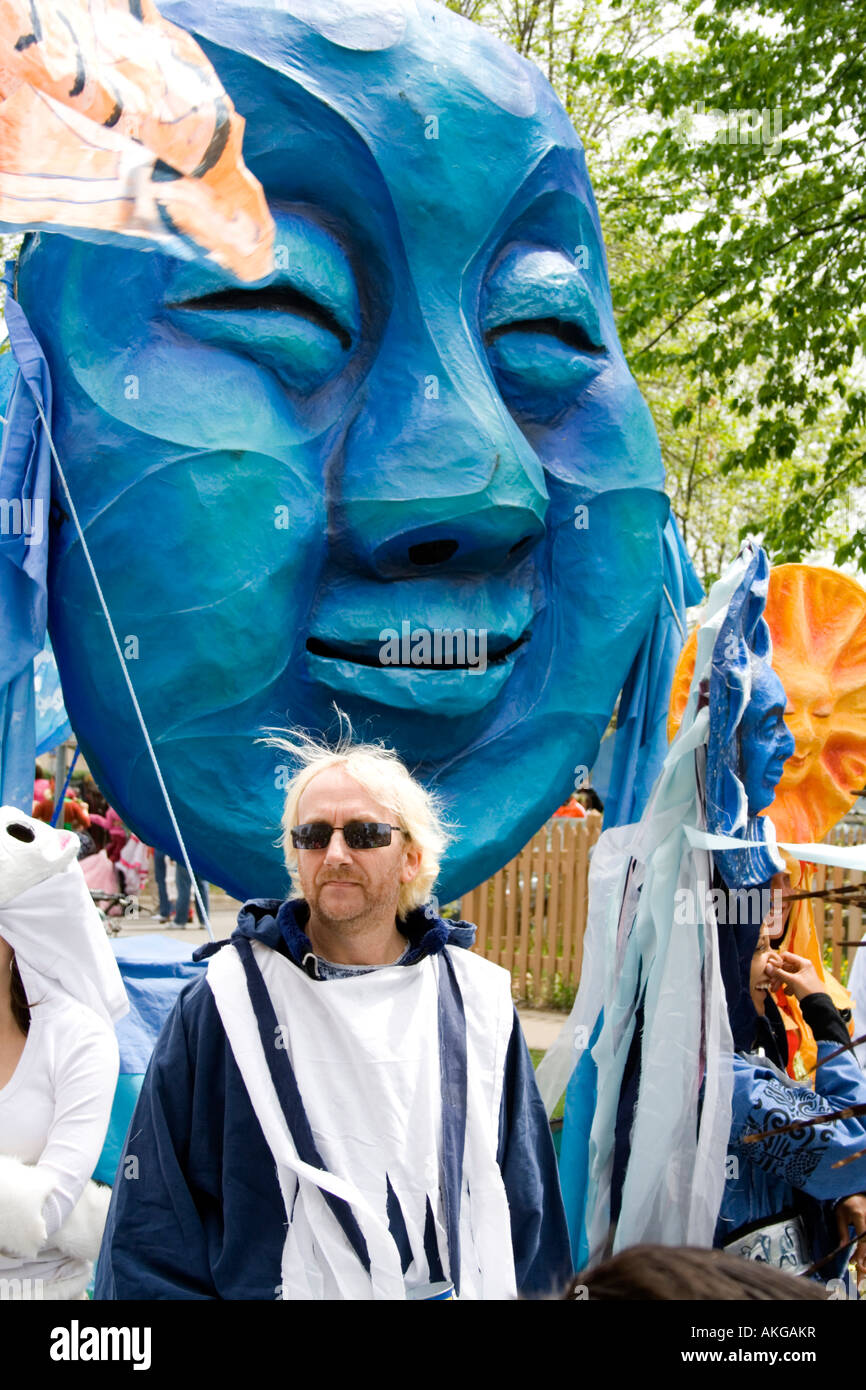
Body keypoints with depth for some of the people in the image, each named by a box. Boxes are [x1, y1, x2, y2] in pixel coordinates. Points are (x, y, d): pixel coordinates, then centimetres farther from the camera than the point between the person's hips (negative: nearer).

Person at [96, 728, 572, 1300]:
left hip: (460, 1287, 2)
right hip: (272, 1285, -1)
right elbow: (153, 1213, -6)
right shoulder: (225, 1003, -8)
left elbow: (526, 1200, 6)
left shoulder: (477, 1002, -1)